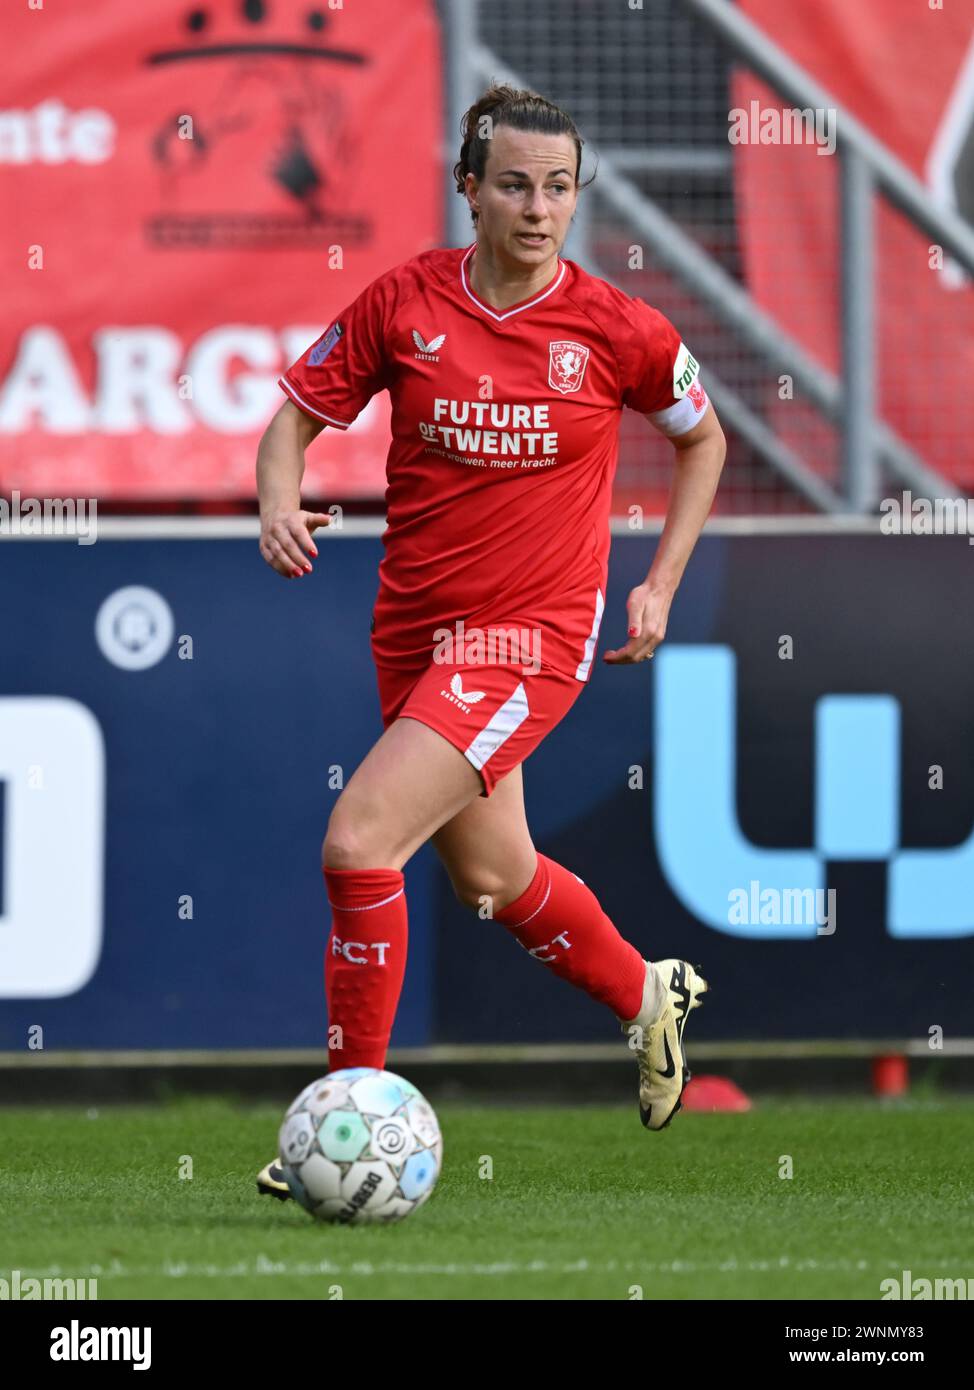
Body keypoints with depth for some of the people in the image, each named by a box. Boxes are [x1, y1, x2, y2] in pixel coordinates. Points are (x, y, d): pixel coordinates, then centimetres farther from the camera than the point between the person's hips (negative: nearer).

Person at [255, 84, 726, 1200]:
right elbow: (298, 414, 4)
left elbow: (702, 438, 10)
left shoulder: (617, 330, -8)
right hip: (414, 631, 5)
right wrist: (279, 500, -17)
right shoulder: (404, 303, -4)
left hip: (533, 636, -4)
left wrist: (659, 585, 5)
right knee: (488, 874, 21)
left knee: (359, 841, -21)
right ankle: (647, 996, 50)